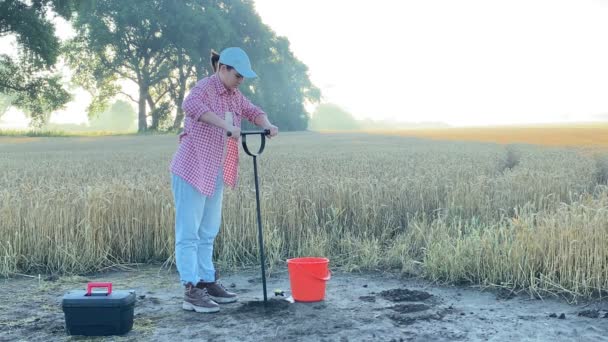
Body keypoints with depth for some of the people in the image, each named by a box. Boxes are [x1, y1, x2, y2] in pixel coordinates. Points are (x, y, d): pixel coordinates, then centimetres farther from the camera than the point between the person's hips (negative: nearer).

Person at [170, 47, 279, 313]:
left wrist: (267, 125, -7)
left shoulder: (233, 95, 12)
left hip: (216, 174, 10)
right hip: (192, 170, -9)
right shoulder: (204, 88, -15)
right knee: (188, 232, -7)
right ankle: (191, 292, -7)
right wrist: (226, 125, -44)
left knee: (208, 232, 16)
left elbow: (253, 112, 16)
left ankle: (207, 282, 25)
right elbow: (190, 106, -37)